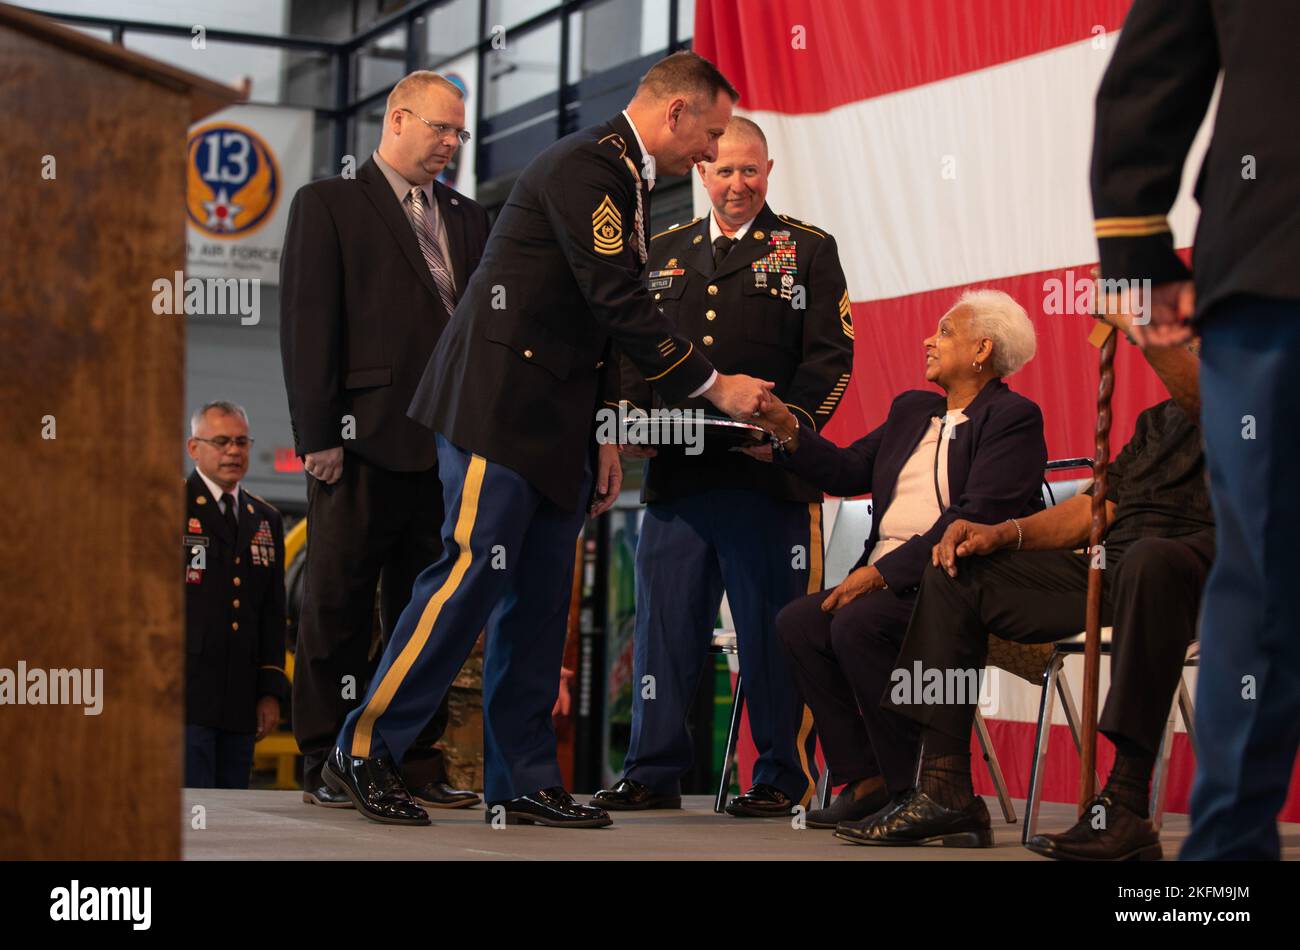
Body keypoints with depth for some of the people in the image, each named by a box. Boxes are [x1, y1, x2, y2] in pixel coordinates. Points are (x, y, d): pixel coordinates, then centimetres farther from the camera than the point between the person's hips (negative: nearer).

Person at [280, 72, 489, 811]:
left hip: (448, 442, 5)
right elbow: (309, 324, -4)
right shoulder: (329, 204, 4)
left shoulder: (469, 218, 19)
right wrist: (318, 433, -11)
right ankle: (328, 761, 5)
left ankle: (418, 759, 12)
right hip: (365, 443, -5)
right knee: (340, 604, -1)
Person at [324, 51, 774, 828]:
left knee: (541, 596, 7)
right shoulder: (586, 166, -13)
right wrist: (714, 385, -13)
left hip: (553, 418, 10)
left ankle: (524, 782, 10)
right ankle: (364, 750, -4)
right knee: (475, 572, -12)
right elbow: (619, 301, -19)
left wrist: (603, 433, 18)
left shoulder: (627, 180, 18)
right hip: (500, 402, -10)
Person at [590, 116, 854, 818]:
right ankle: (653, 773, 12)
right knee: (664, 622, 5)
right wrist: (631, 420, 0)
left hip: (768, 473, -4)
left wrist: (791, 424, -15)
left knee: (772, 628, -1)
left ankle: (782, 778, 6)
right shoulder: (665, 253, 19)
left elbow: (831, 354, 0)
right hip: (674, 471, 4)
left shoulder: (808, 250, 8)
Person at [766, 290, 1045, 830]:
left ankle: (916, 790, -19)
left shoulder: (1014, 418, -5)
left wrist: (883, 571, -19)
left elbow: (977, 517, -17)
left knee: (857, 623, -29)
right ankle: (865, 781, -9)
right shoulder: (911, 410, 23)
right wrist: (788, 431, 3)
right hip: (886, 584, 8)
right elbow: (847, 472, 19)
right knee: (798, 622, -12)